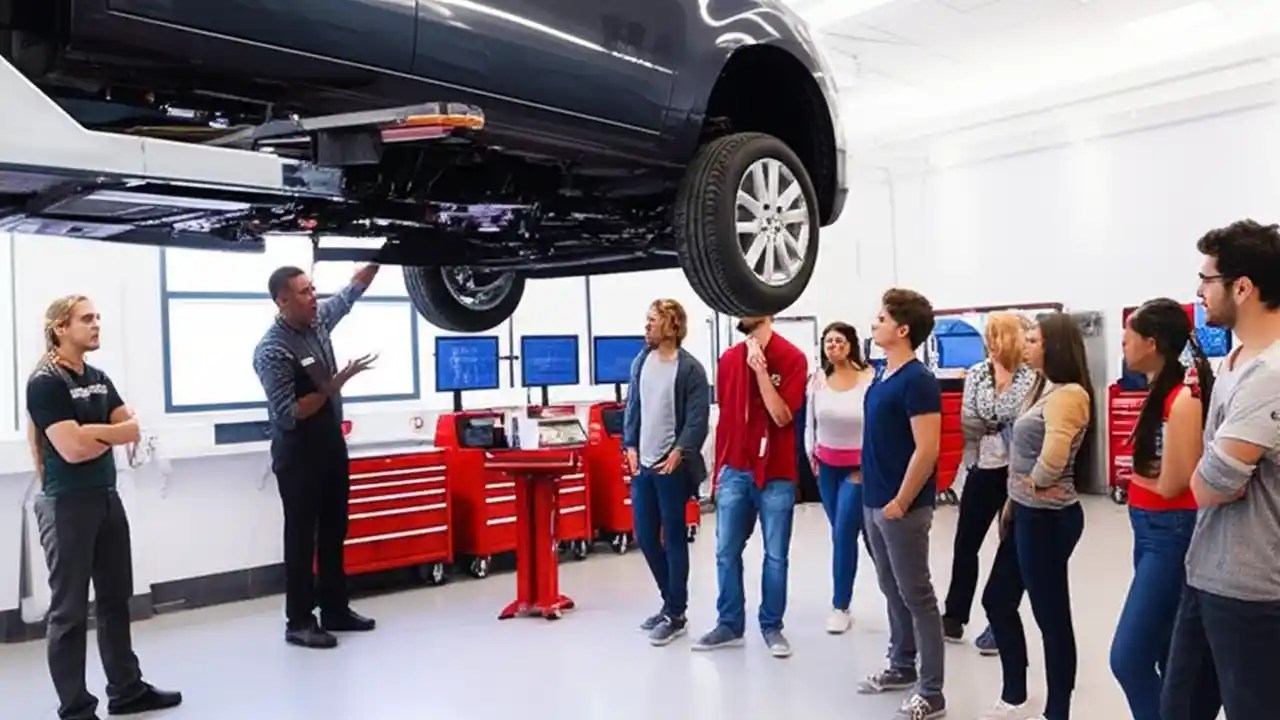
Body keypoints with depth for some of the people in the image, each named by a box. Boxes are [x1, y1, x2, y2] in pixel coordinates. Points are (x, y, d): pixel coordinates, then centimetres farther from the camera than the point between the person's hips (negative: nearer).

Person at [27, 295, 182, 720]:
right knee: (70, 610, 2)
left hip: (108, 498, 8)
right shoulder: (45, 382, -12)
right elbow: (73, 449, -20)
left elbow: (133, 430, 3)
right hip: (66, 505, -8)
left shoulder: (99, 379, 11)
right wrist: (111, 435, -3)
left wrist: (92, 430, -13)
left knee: (116, 600, 15)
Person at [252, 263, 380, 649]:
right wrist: (333, 387, -24)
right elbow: (288, 416, -22)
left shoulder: (318, 318, 1)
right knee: (302, 537, 1)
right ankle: (299, 621, 11)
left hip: (332, 443, 8)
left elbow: (352, 290, 17)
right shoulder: (272, 351, -19)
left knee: (334, 531, 13)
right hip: (299, 453, -7)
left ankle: (335, 611, 24)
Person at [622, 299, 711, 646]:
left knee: (674, 539, 3)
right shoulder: (641, 363, 10)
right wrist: (630, 446, 3)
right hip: (642, 464, 7)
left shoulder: (690, 369, -10)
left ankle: (676, 614, 16)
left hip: (671, 466, -6)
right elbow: (632, 407, 13)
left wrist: (679, 452, -22)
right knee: (645, 537, 12)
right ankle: (671, 602, 30)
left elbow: (698, 418, -12)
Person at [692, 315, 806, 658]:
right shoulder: (728, 359, 6)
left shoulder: (792, 358, -8)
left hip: (776, 475, -4)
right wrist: (719, 468, 13)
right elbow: (725, 416, 12)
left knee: (775, 556, 6)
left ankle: (772, 626, 21)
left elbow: (782, 416, -14)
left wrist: (760, 368, -20)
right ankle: (729, 624, 21)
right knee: (726, 553, 8)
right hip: (734, 471, 4)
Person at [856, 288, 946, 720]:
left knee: (917, 596, 0)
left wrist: (900, 502, -18)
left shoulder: (917, 380, -17)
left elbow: (927, 450, -21)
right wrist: (872, 492, 16)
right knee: (892, 590, 19)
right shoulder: (884, 377, 10)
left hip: (901, 507, -9)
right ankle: (902, 666, 34)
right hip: (875, 503, 9)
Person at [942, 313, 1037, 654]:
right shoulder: (976, 374, 3)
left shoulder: (1032, 376, -8)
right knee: (965, 544, 9)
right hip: (982, 468, 4)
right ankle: (954, 616, 22)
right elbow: (967, 421, -1)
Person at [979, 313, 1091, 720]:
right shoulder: (1044, 388, 13)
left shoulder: (1068, 394, -20)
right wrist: (1013, 501, 15)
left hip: (1048, 518, -11)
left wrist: (1035, 485, -11)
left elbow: (1052, 460, -31)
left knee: (1051, 615, 3)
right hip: (1027, 514, 11)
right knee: (997, 602, 18)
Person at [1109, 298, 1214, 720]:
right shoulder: (1160, 393, 9)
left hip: (1172, 534, -9)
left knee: (1129, 658, -5)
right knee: (1165, 655, 17)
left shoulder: (1182, 398, -18)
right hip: (1151, 530, 9)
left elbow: (1171, 483, -19)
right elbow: (1151, 470, 10)